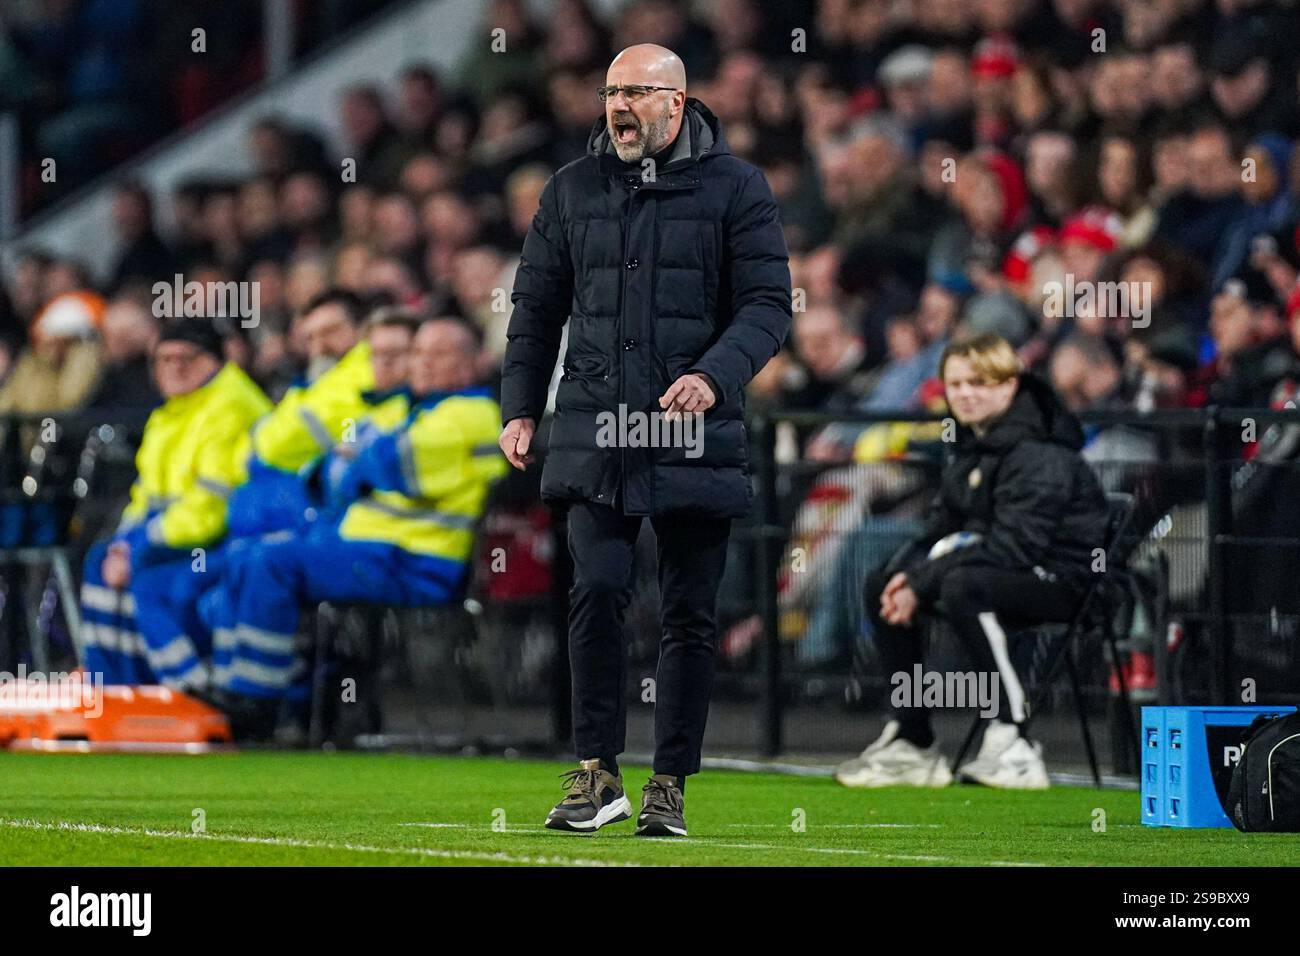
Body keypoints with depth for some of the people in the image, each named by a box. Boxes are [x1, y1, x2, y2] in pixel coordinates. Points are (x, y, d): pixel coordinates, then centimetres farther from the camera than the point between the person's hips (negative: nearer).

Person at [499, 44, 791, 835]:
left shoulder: (734, 188, 2)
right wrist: (520, 406, 8)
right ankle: (598, 775, -5)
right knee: (597, 592, -11)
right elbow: (537, 308, 18)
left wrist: (715, 376, -20)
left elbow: (768, 304, -3)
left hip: (699, 440, -1)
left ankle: (671, 784, 11)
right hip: (596, 436, 2)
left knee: (691, 615, 2)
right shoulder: (574, 190, 11)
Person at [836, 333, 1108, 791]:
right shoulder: (972, 446, 10)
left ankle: (1012, 743, -35)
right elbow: (943, 526, 14)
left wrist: (923, 585, -25)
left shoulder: (1040, 452, -19)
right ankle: (912, 742, 8)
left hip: (1058, 577, -10)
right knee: (879, 586, 6)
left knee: (961, 585, -37)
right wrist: (908, 573, -8)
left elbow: (1015, 545, -27)